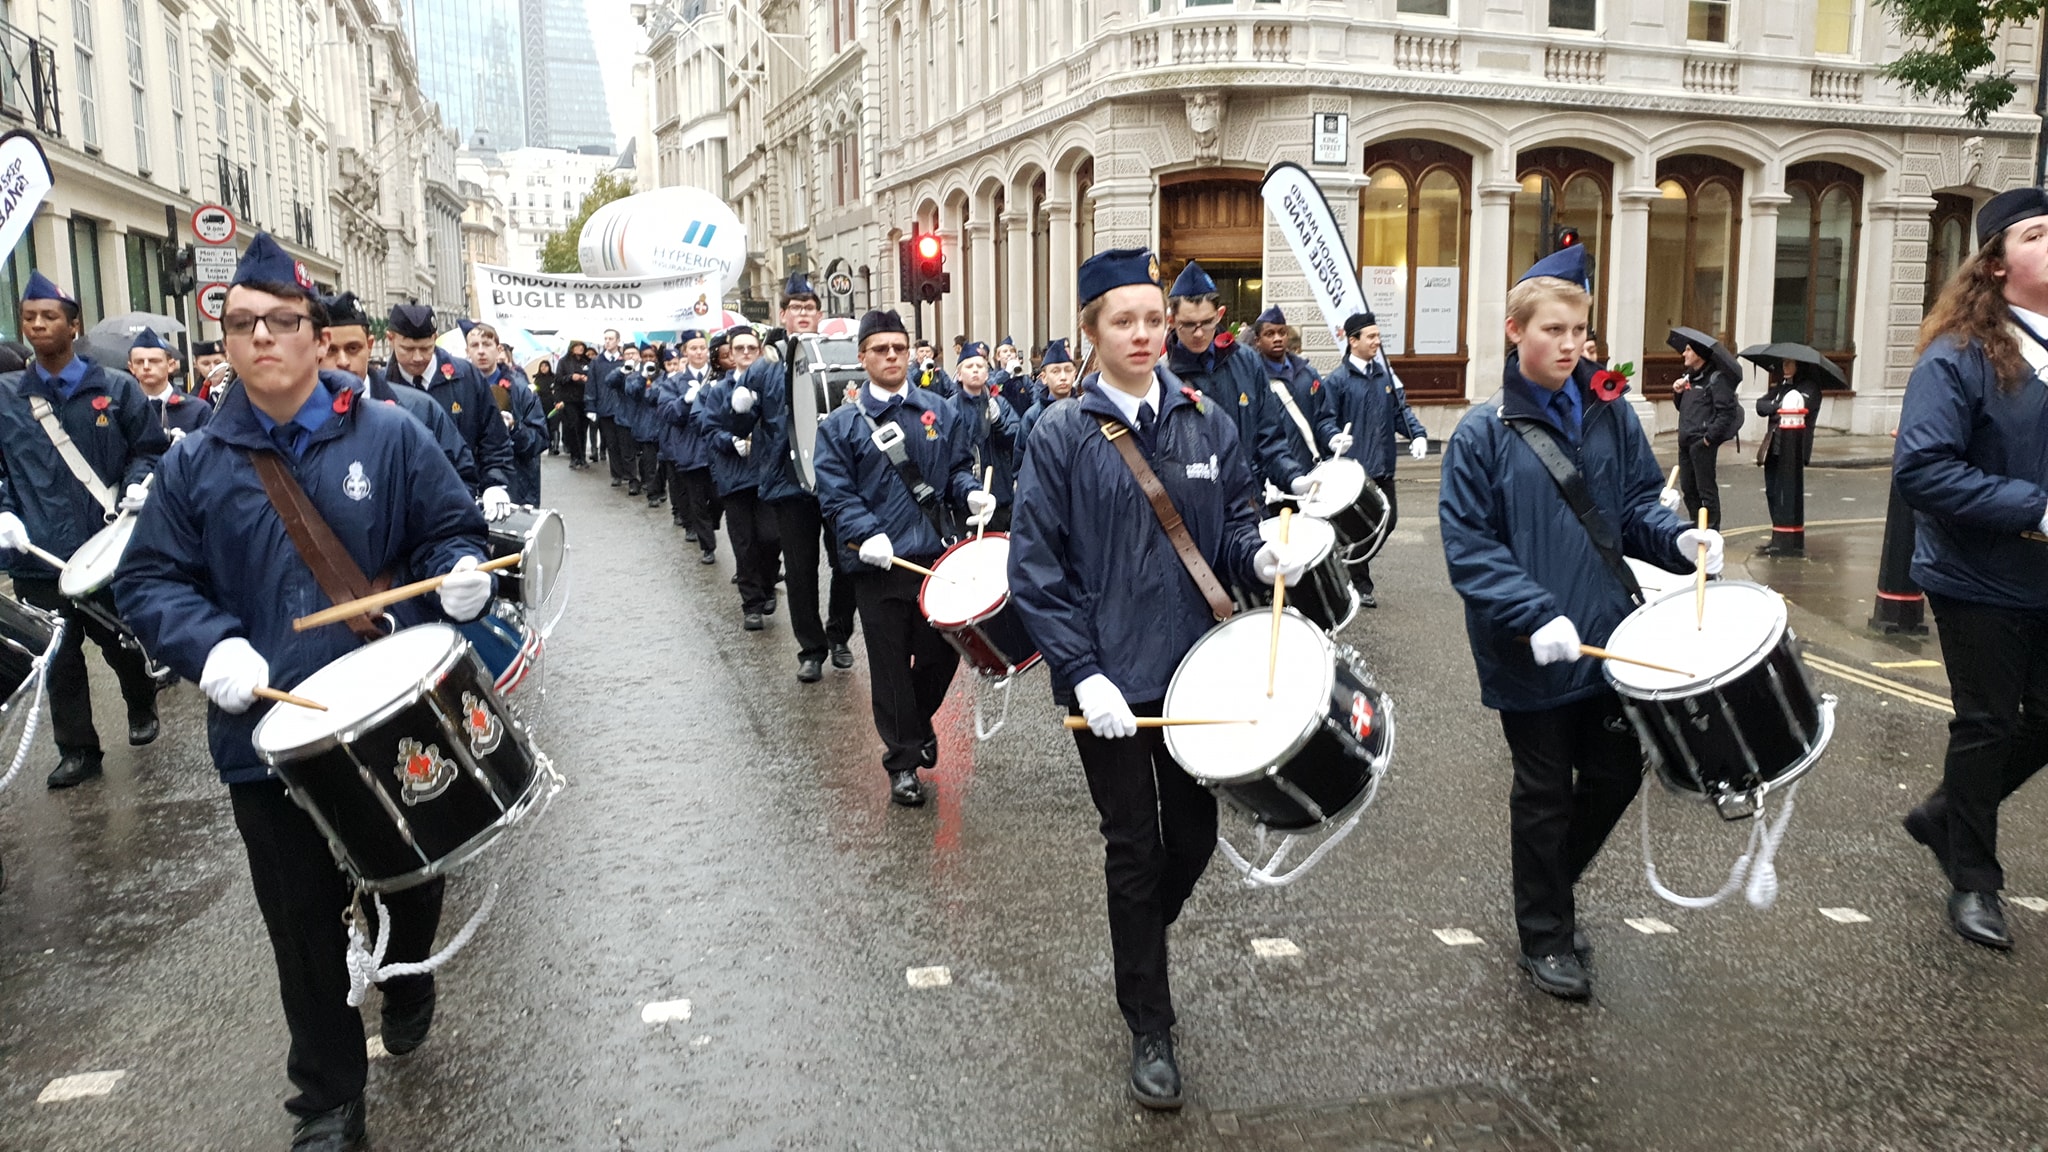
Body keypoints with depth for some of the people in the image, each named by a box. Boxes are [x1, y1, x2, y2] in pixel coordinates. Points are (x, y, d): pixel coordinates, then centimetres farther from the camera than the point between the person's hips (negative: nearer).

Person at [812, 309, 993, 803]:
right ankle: (903, 760, 19)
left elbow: (957, 468, 13)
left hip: (938, 557, 3)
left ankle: (919, 719, 40)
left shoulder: (939, 412, 8)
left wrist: (971, 493, -9)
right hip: (880, 563, -2)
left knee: (943, 651, 10)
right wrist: (866, 534, -20)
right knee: (890, 664, 4)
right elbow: (836, 493, -4)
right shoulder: (841, 425, 0)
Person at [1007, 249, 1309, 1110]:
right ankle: (1150, 1030, 23)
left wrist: (1259, 555, -12)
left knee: (1194, 835, 12)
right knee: (1135, 850, 6)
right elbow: (1036, 567, -9)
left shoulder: (1206, 423, 4)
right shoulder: (1062, 434, -7)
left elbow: (1233, 521, 12)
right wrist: (1082, 672, -17)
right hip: (1109, 677, -3)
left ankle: (1139, 941, 44)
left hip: (1195, 664, 4)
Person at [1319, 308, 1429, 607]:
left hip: (1383, 467, 6)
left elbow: (1401, 409, 12)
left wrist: (1417, 434, -4)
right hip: (1351, 468, -5)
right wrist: (1334, 439, -29)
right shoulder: (1336, 380, -6)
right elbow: (1327, 420, -9)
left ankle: (1358, 563, 31)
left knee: (1388, 519, 8)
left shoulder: (1385, 374, 10)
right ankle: (1361, 585, 16)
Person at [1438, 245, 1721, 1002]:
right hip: (1531, 654, -4)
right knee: (1545, 793, 8)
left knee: (1617, 772, 15)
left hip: (1609, 635, 5)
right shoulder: (1483, 433, -10)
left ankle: (1551, 886, 40)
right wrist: (1536, 615, -24)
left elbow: (1636, 506, 10)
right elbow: (1467, 545, -14)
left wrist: (1678, 539, -11)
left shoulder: (1611, 414, 3)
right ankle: (1545, 934, 28)